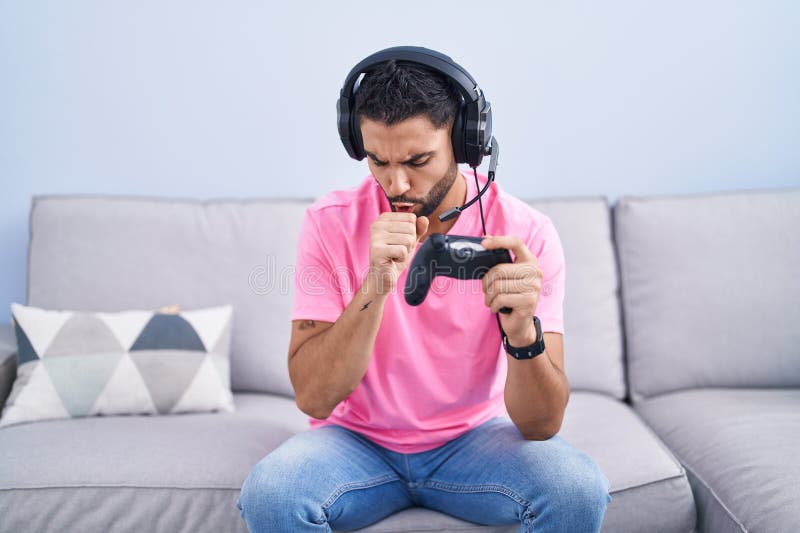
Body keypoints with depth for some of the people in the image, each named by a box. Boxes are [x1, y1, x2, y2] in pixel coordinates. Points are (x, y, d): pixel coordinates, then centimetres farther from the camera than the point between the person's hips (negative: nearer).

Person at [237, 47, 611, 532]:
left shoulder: (526, 234, -16)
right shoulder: (331, 223, -14)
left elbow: (542, 426, -19)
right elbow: (312, 398, -20)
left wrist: (523, 331, -40)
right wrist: (374, 289, -34)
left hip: (476, 436, 1)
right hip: (358, 438, 0)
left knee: (578, 489, -27)